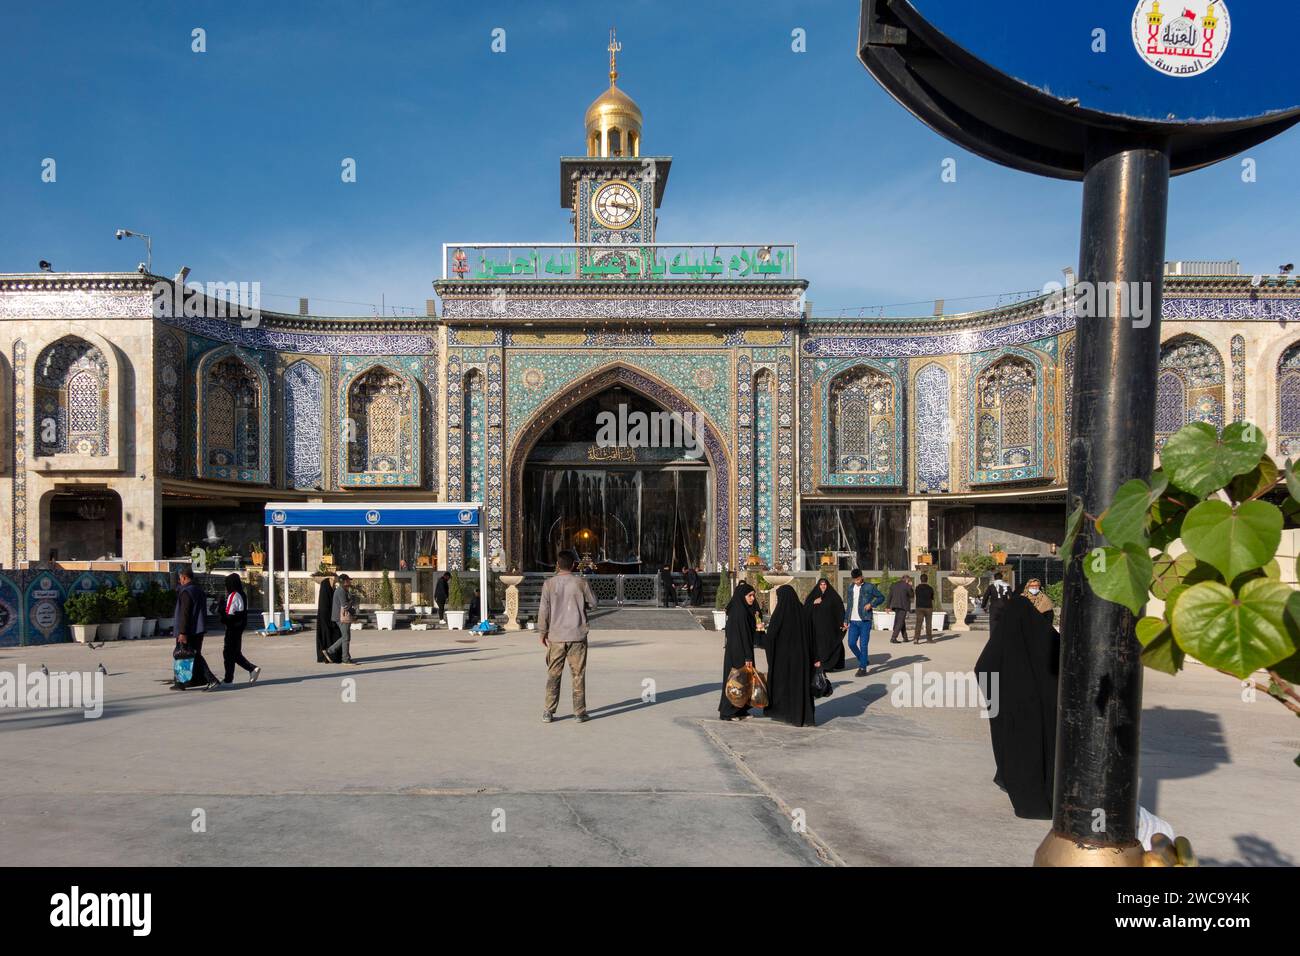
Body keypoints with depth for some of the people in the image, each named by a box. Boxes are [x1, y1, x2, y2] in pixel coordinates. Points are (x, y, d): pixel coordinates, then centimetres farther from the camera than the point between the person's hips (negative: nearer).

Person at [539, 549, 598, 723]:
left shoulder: (549, 583, -3)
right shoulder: (581, 582, -5)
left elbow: (543, 610, -3)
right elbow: (592, 603, 5)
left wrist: (543, 632, 7)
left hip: (556, 636, 1)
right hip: (577, 635, -1)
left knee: (553, 674, 8)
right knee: (578, 674, 6)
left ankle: (548, 712, 8)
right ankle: (580, 712, 8)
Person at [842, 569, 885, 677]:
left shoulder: (870, 587, -2)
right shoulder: (851, 589, 13)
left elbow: (881, 597, 4)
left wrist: (871, 604, -12)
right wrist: (846, 620, 14)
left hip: (865, 621, -5)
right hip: (853, 621, 5)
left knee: (863, 645, -5)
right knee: (851, 643, 0)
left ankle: (863, 668, 3)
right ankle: (862, 661, 23)